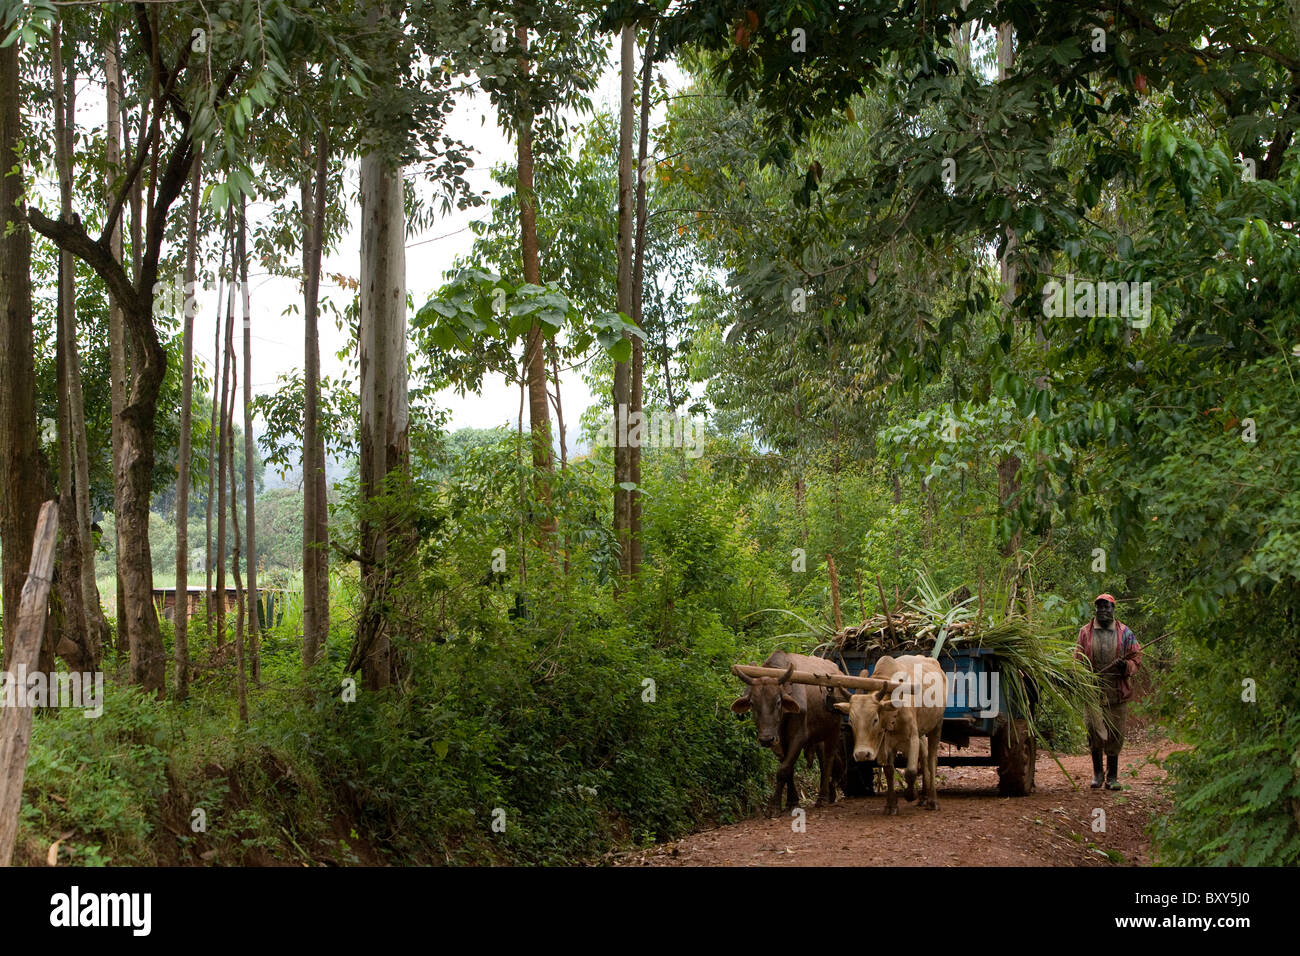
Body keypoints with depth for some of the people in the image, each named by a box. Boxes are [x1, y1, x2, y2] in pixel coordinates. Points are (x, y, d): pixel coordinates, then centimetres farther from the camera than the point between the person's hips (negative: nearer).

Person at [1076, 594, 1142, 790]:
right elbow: (1078, 660, 9)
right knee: (1095, 734, -2)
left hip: (1118, 693, 0)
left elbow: (1136, 658, 8)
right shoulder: (1085, 632, 7)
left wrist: (1126, 666, -13)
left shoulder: (1124, 633, 7)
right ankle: (1097, 773, 15)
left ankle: (1112, 776, 13)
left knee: (1115, 736, 3)